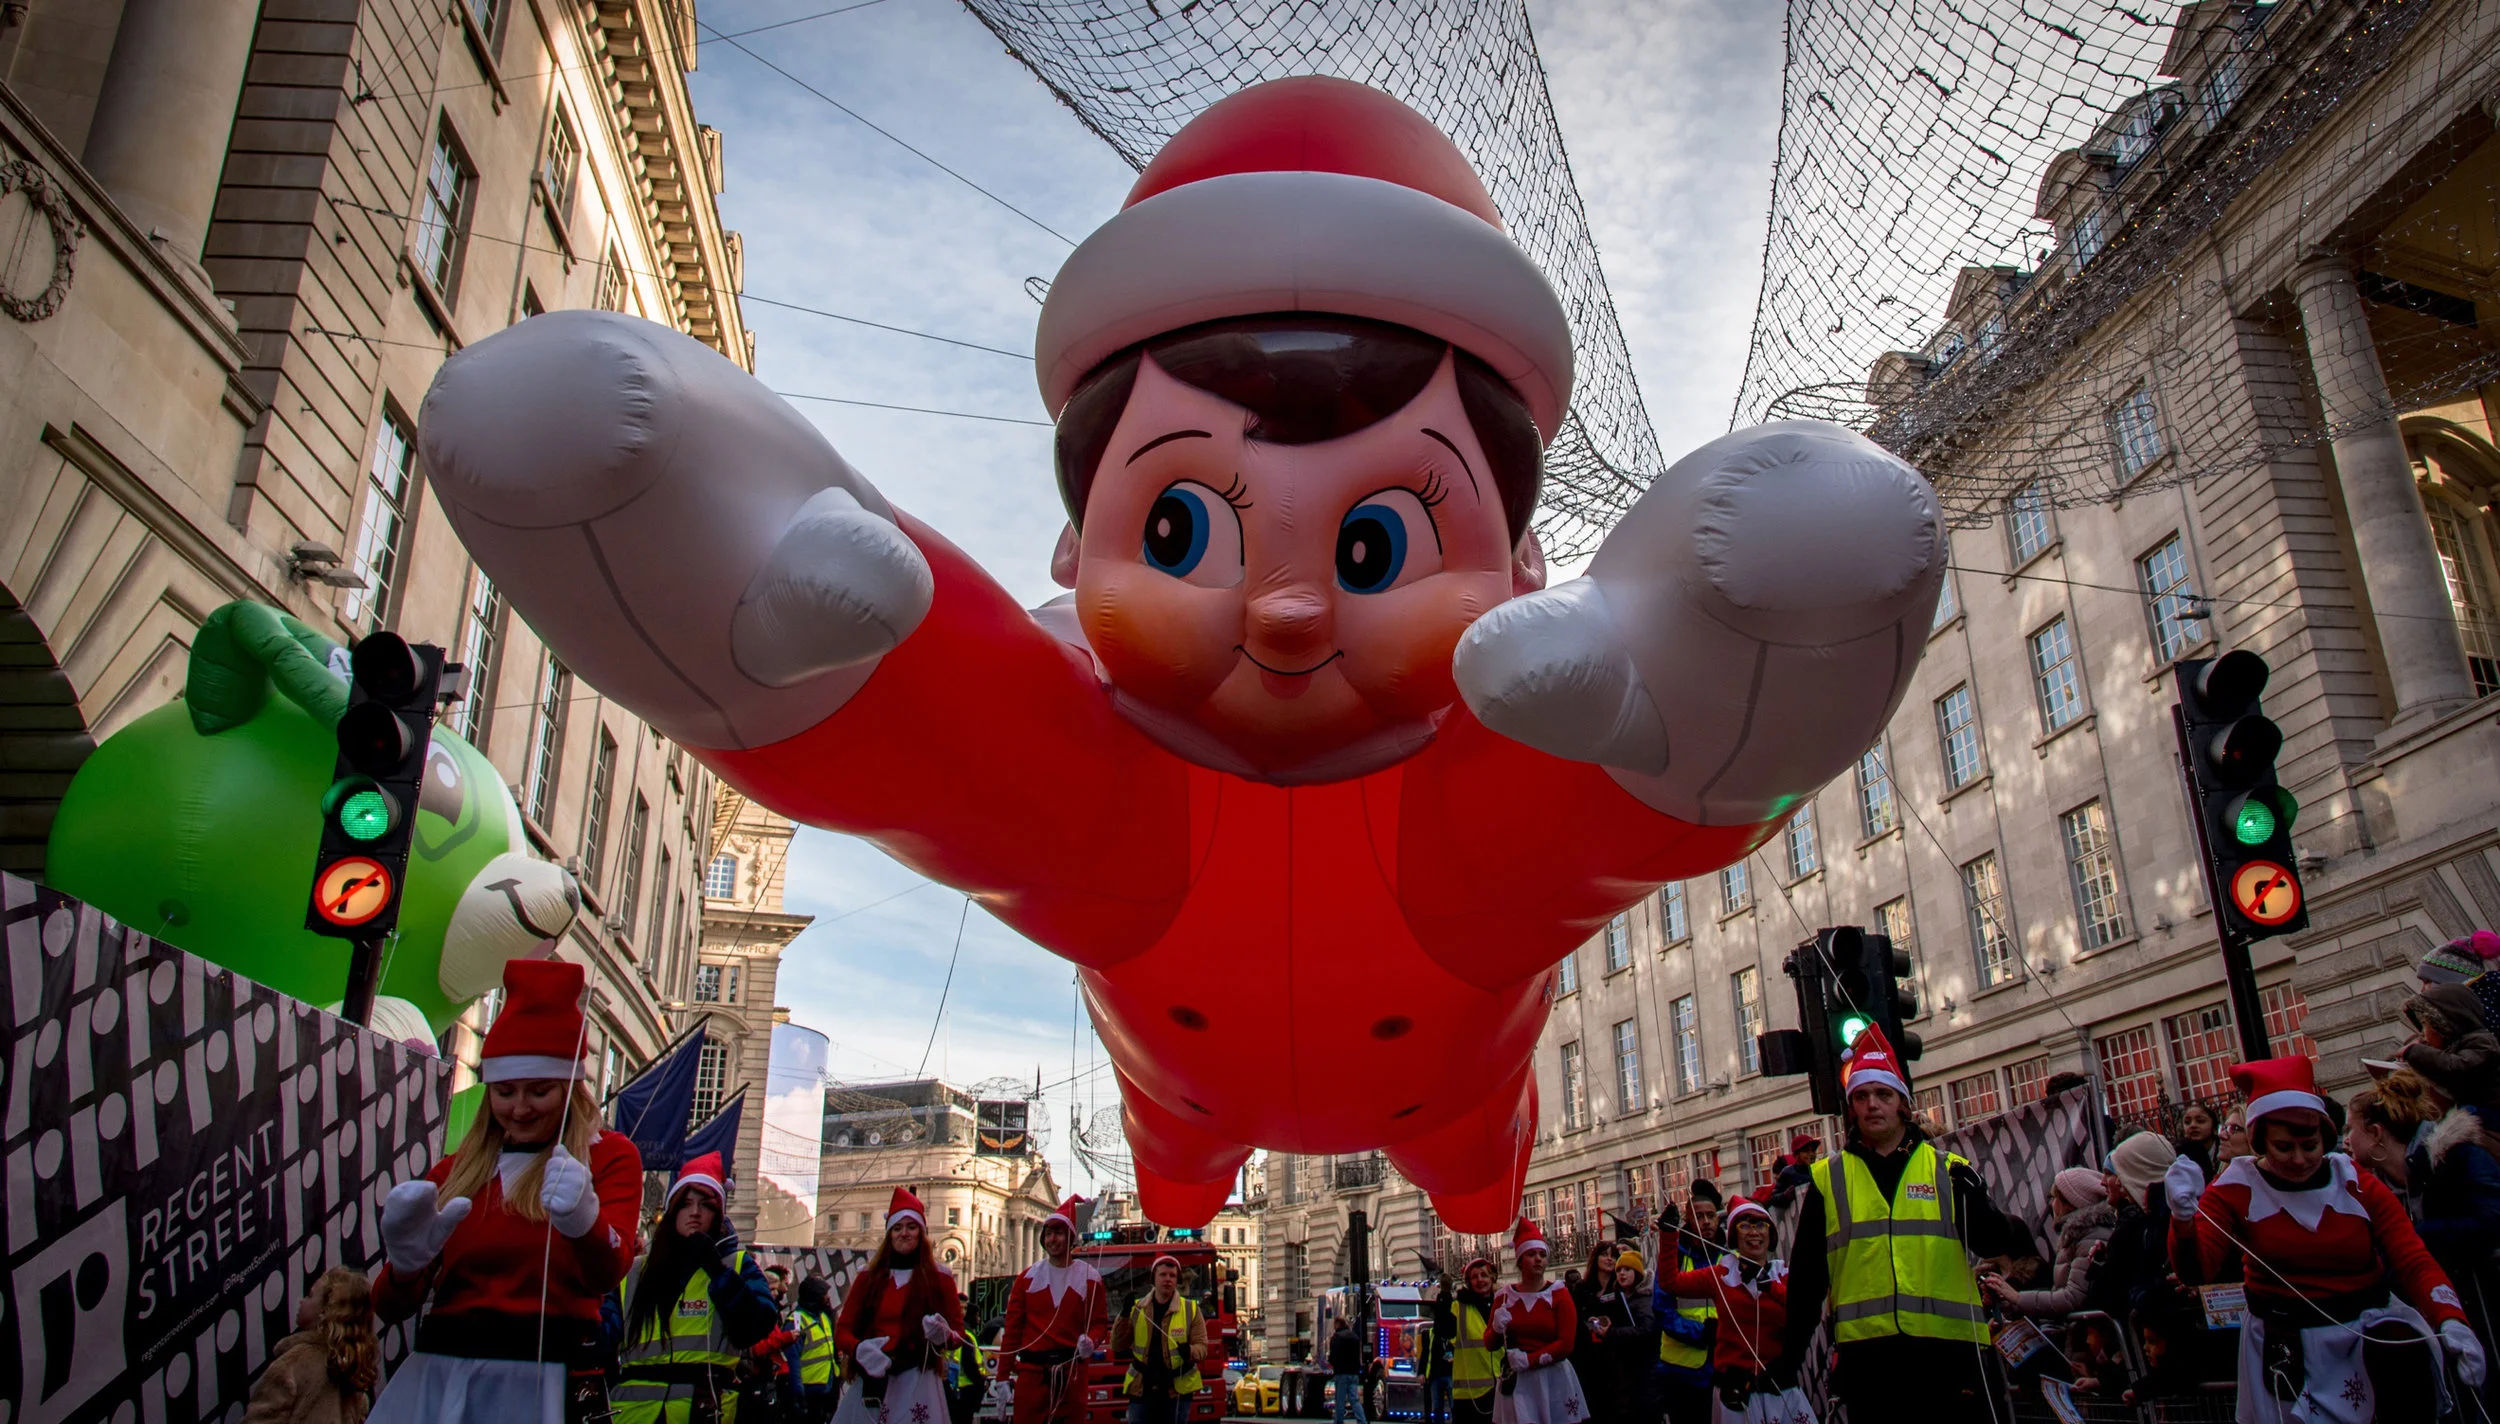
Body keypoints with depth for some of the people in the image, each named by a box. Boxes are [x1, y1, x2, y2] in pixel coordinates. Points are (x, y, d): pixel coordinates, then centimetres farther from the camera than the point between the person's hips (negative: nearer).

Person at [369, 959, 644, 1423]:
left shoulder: (608, 1156, 2)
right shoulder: (454, 1171, 12)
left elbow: (607, 1273, -15)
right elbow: (391, 1307, 5)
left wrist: (584, 1219, -37)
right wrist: (406, 1262, -17)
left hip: (545, 1380, -3)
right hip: (436, 1376, 3)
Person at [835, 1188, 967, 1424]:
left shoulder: (939, 1277, 8)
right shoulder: (868, 1276, 12)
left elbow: (958, 1331, 7)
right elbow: (842, 1329, 8)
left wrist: (943, 1334, -16)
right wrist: (859, 1349, -13)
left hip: (917, 1384, -2)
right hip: (871, 1383, 2)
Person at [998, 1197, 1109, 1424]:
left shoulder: (1090, 1277, 4)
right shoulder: (1028, 1277, 6)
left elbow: (1100, 1322, 6)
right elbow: (1012, 1327, 6)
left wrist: (1091, 1342, -17)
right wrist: (1003, 1375, 2)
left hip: (1072, 1372, 0)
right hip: (1031, 1371, 0)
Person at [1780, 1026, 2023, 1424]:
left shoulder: (1949, 1172, 7)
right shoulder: (1826, 1179, 6)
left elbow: (1991, 1239, -4)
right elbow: (1806, 1275, 8)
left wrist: (2016, 1241, -26)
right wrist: (1791, 1351, 7)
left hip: (1948, 1348, 0)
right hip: (1866, 1354, 0)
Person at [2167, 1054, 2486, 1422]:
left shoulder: (2359, 1187, -3)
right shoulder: (2237, 1189, -8)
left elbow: (2415, 1263, -8)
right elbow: (2196, 1270, -17)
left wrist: (2450, 1320, -28)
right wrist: (2184, 1219, -39)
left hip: (2370, 1322, 0)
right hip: (2285, 1344, 0)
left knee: (2405, 1350, -28)